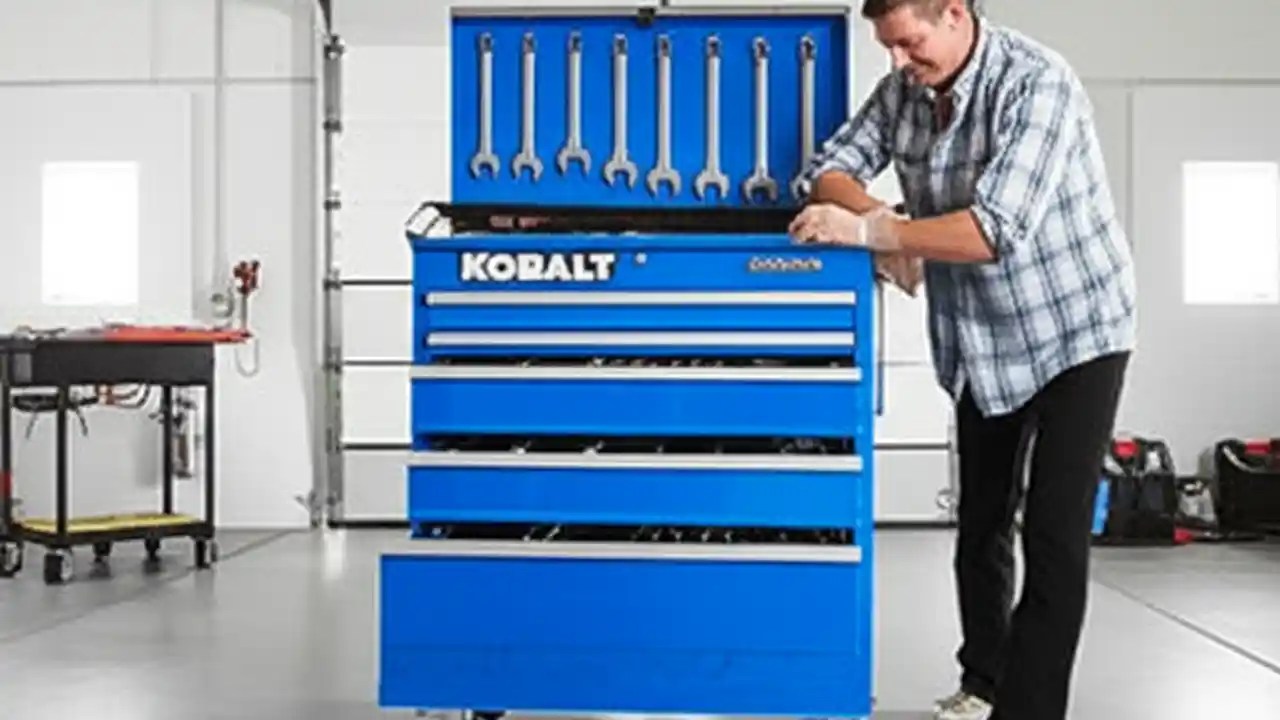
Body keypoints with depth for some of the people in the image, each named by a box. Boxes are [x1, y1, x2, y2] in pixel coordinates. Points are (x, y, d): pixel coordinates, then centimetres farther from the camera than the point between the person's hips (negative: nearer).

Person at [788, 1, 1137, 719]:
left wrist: (867, 233, -34)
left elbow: (996, 230, -34)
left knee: (1053, 536, -9)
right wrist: (881, 220, -19)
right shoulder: (904, 89, -5)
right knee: (982, 522, 15)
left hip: (1075, 332, -6)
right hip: (982, 342, 7)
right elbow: (832, 169, 1)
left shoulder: (1038, 83, -25)